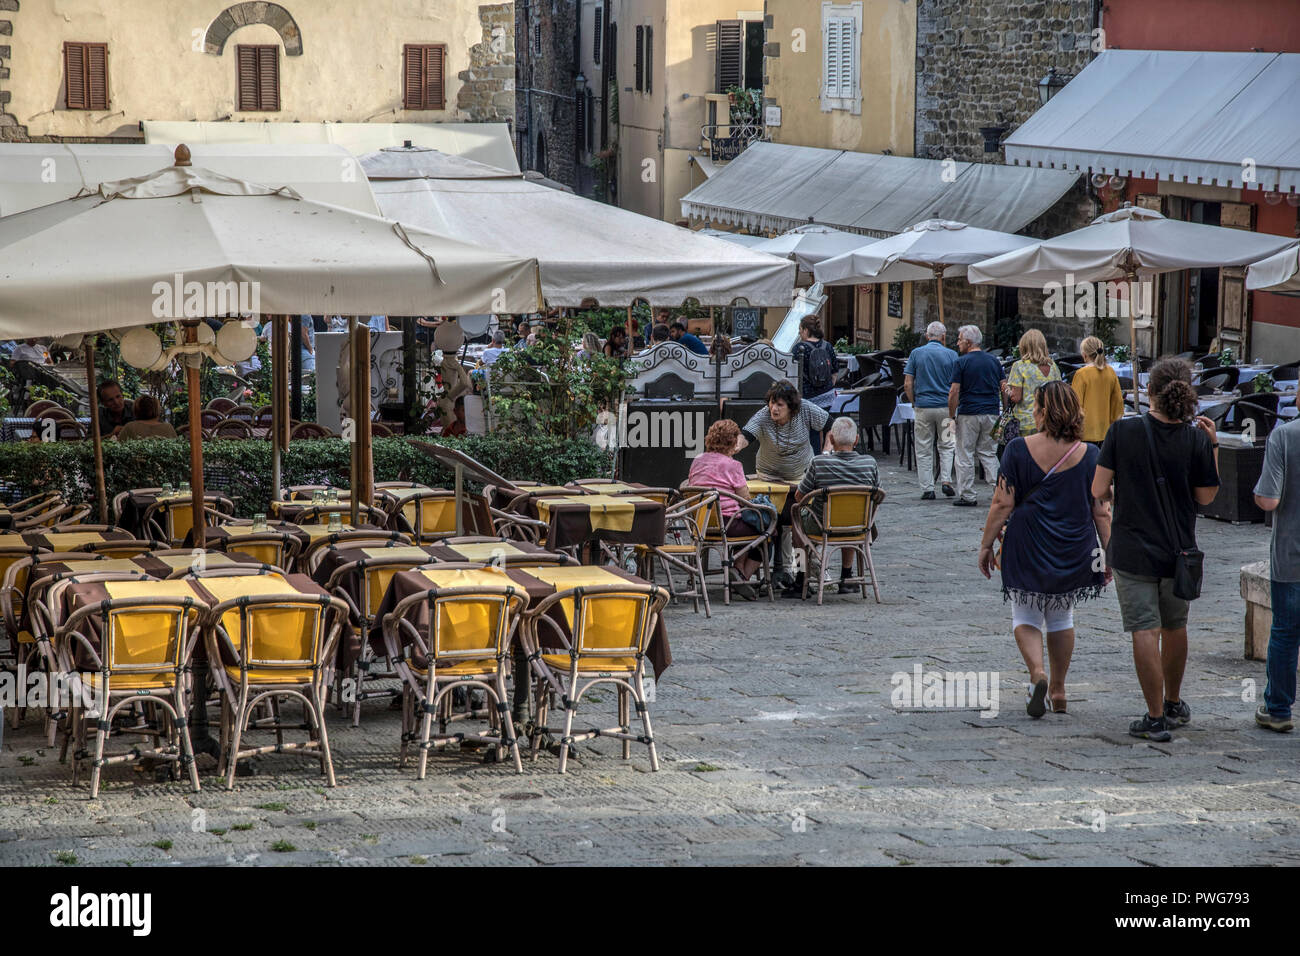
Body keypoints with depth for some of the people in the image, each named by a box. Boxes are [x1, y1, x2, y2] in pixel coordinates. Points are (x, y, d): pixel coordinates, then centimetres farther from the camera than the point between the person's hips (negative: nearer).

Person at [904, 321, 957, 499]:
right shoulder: (951, 355, -1)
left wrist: (914, 403, 11)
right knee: (946, 445, 16)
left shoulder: (916, 354, 0)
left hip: (923, 407, 0)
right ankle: (946, 480, 2)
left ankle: (927, 489, 4)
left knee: (924, 451, 6)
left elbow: (907, 384, -2)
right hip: (946, 406, 0)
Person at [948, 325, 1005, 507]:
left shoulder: (961, 362, -8)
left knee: (965, 455, 3)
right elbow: (1004, 388, 9)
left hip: (969, 413, -5)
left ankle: (967, 496, 4)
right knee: (987, 452, 13)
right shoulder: (994, 361, 8)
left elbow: (954, 392, -11)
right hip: (991, 413, 5)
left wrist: (951, 415, -4)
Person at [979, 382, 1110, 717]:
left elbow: (1002, 504, -8)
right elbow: (1101, 511, -1)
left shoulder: (1018, 450, -9)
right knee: (1061, 617, 19)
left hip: (1028, 548, -2)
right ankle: (1058, 691, 23)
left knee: (1026, 615, 10)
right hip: (1074, 551, 2)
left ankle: (1037, 673, -16)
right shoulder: (1089, 455, -4)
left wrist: (986, 544, 1)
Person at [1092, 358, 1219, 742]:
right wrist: (1213, 446, 5)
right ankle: (1174, 705, 36)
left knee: (1145, 630, 1)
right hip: (1179, 551, 2)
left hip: (1132, 550, -2)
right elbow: (1206, 496, 2)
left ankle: (1156, 718, 1)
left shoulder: (1123, 431, -13)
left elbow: (1099, 490, -11)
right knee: (1175, 627, 20)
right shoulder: (1196, 440, -9)